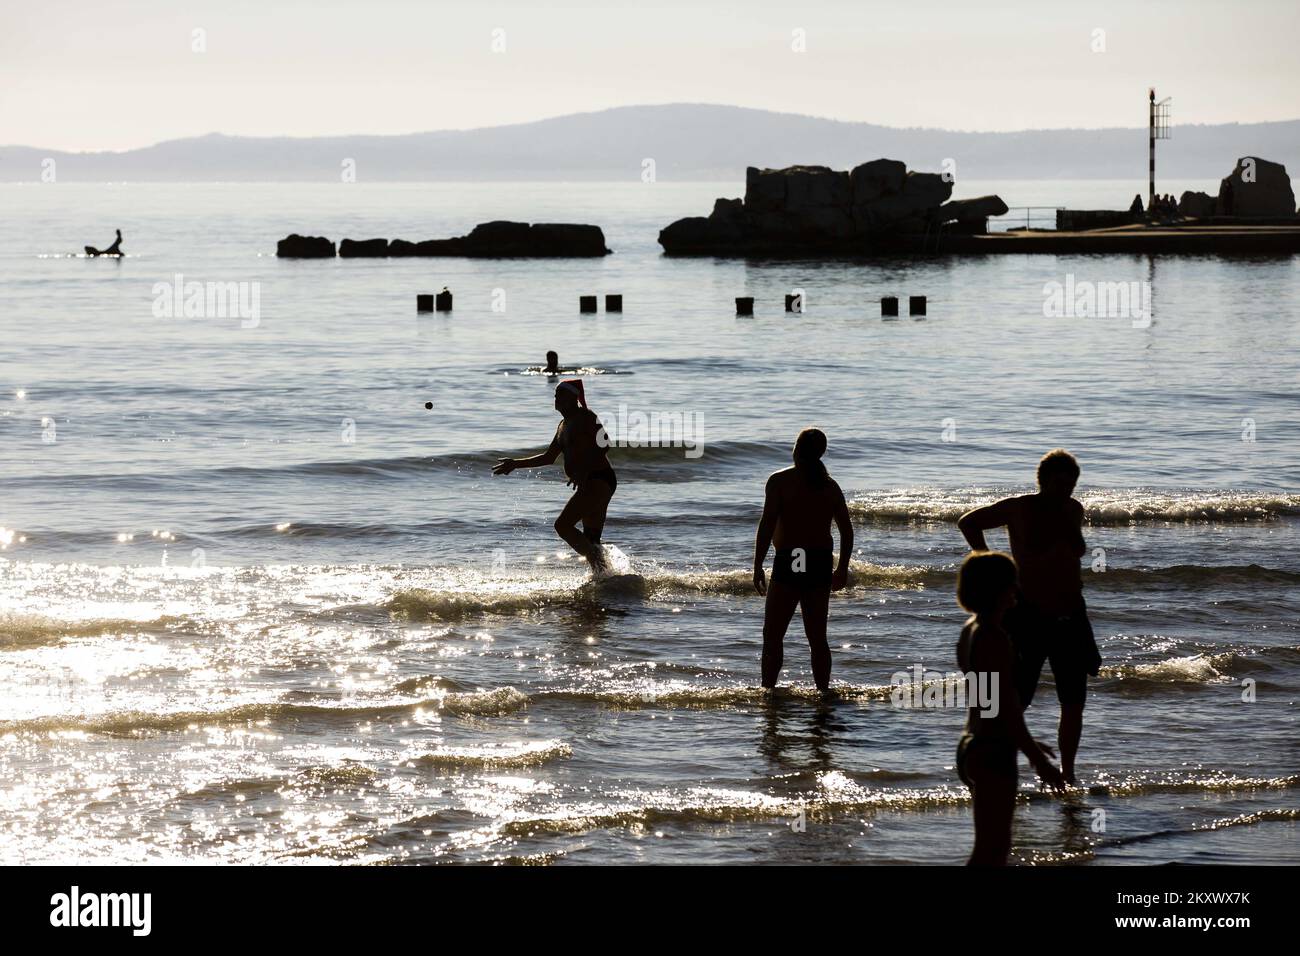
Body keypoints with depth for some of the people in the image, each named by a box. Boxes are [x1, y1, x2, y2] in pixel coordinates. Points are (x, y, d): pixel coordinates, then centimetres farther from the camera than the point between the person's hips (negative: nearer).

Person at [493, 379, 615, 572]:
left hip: (600, 480, -10)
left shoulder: (585, 417, -8)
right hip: (588, 484, 10)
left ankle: (599, 568, -18)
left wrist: (582, 472, -27)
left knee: (563, 525, -18)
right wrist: (516, 464, 24)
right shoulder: (563, 425, 20)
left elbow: (603, 444, -20)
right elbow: (549, 457, 27)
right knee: (591, 541, 8)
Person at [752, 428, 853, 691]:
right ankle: (823, 693, 12)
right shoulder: (830, 486, 9)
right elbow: (847, 531, 10)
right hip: (820, 565, 5)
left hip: (789, 564, -5)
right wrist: (842, 569, 20)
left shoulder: (780, 481, -6)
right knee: (817, 637, 11)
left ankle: (767, 691, -6)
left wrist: (757, 567, -10)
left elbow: (767, 526, -13)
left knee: (772, 636, 0)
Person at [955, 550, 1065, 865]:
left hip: (972, 748, 10)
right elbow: (1006, 708, -21)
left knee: (997, 846, 18)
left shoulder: (970, 630, 9)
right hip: (993, 756, -10)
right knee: (989, 851, -4)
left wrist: (1028, 744, 27)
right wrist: (1039, 761, -15)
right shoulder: (994, 638, -20)